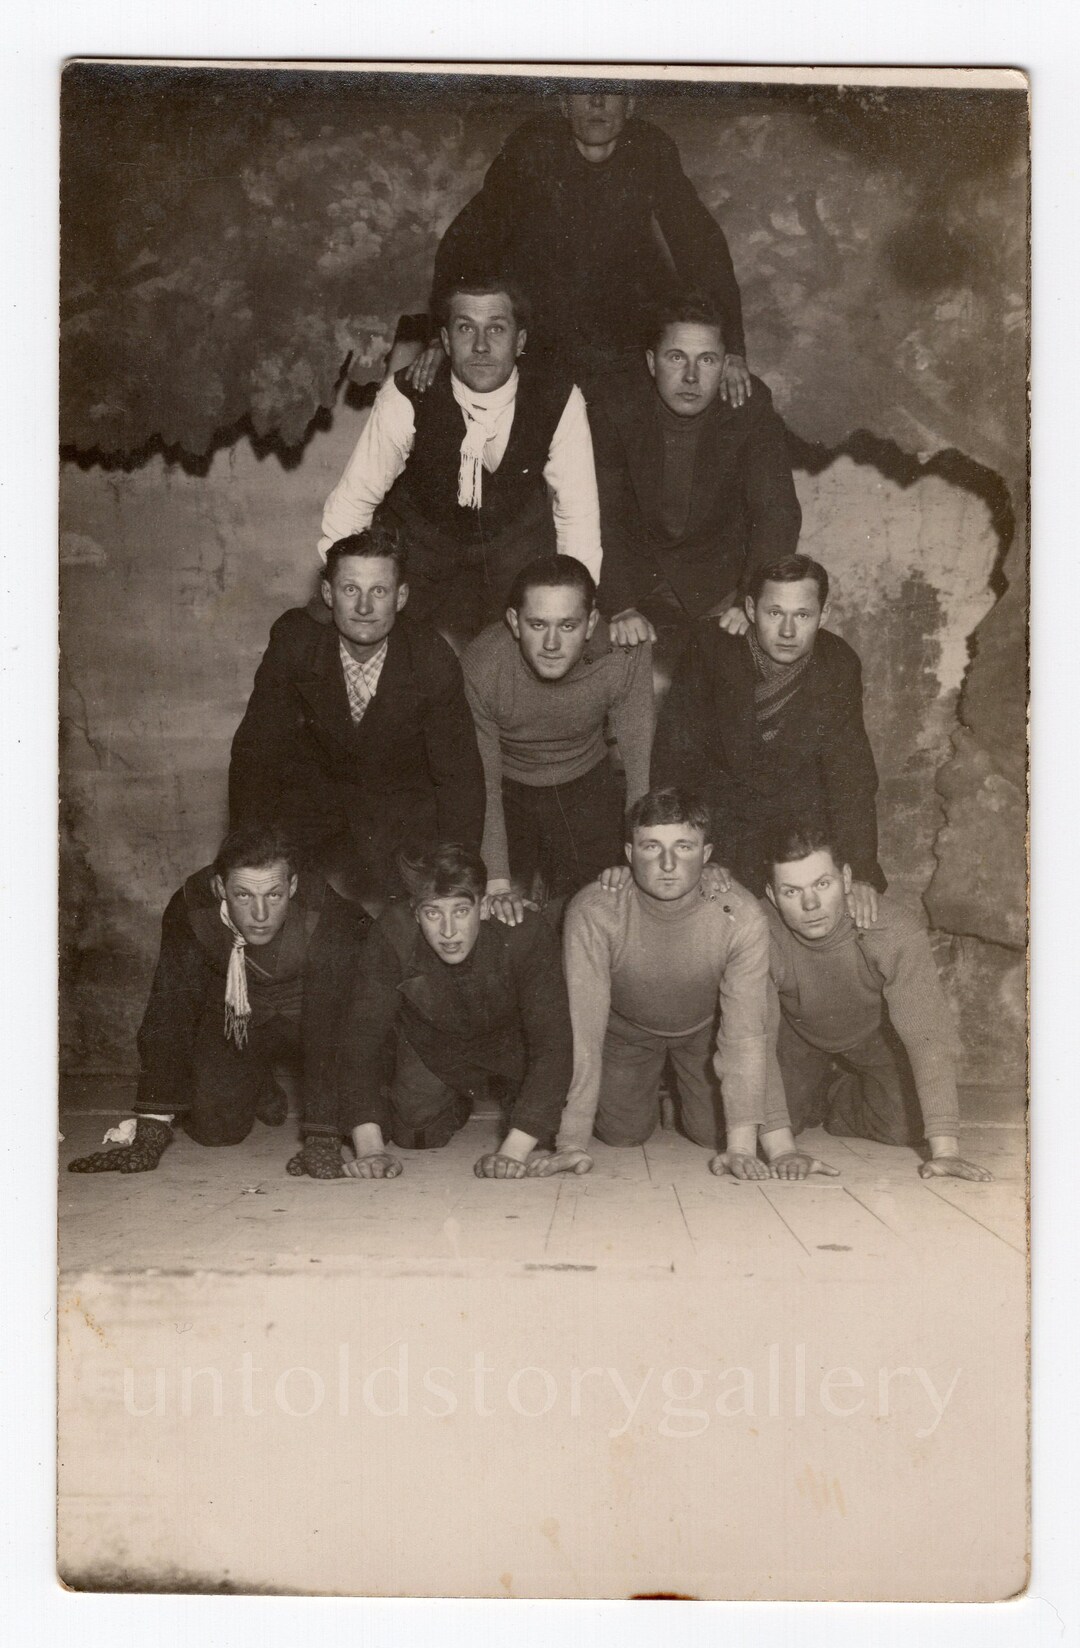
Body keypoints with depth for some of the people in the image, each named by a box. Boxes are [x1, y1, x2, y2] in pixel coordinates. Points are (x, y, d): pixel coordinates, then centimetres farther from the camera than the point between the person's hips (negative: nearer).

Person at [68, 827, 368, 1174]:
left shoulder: (324, 915, -34)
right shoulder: (190, 910, -28)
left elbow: (326, 1023, -35)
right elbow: (168, 1011, -26)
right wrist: (149, 1136, -32)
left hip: (306, 1015, -1)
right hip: (235, 1022, 1)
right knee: (214, 1128, -15)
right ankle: (261, 1091, 20)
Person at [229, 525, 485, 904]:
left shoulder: (433, 661, -20)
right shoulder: (295, 642, -18)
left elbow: (459, 775, -12)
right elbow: (254, 750, -10)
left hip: (405, 798, -1)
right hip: (316, 785, 1)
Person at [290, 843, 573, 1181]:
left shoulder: (528, 934, -35)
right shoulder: (392, 934, -31)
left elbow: (552, 1043, -37)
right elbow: (361, 1036, -30)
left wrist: (514, 1150, -46)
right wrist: (370, 1147, -40)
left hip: (512, 1048, 0)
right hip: (432, 1049, 1)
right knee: (414, 1134, -15)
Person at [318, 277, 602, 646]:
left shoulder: (559, 399, -22)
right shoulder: (406, 398, -25)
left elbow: (577, 512, -14)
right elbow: (354, 498, -16)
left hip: (518, 539, 1)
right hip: (423, 538, -1)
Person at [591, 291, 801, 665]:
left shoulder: (750, 406, -13)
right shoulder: (614, 407, -14)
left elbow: (776, 511, -16)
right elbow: (601, 517, -16)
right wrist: (619, 607, -29)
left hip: (719, 574, 1)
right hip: (635, 572, -1)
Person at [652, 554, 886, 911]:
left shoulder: (840, 666, -11)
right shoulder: (711, 646, -18)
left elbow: (851, 772, -10)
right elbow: (676, 749, -14)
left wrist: (859, 872, -22)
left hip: (801, 808, 2)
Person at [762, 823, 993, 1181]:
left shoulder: (896, 932, -37)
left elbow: (929, 1036, -41)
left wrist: (944, 1149, -49)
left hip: (878, 1039, 0)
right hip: (799, 1037, 1)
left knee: (905, 1126, -17)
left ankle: (838, 1099, 17)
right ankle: (816, 1092, 20)